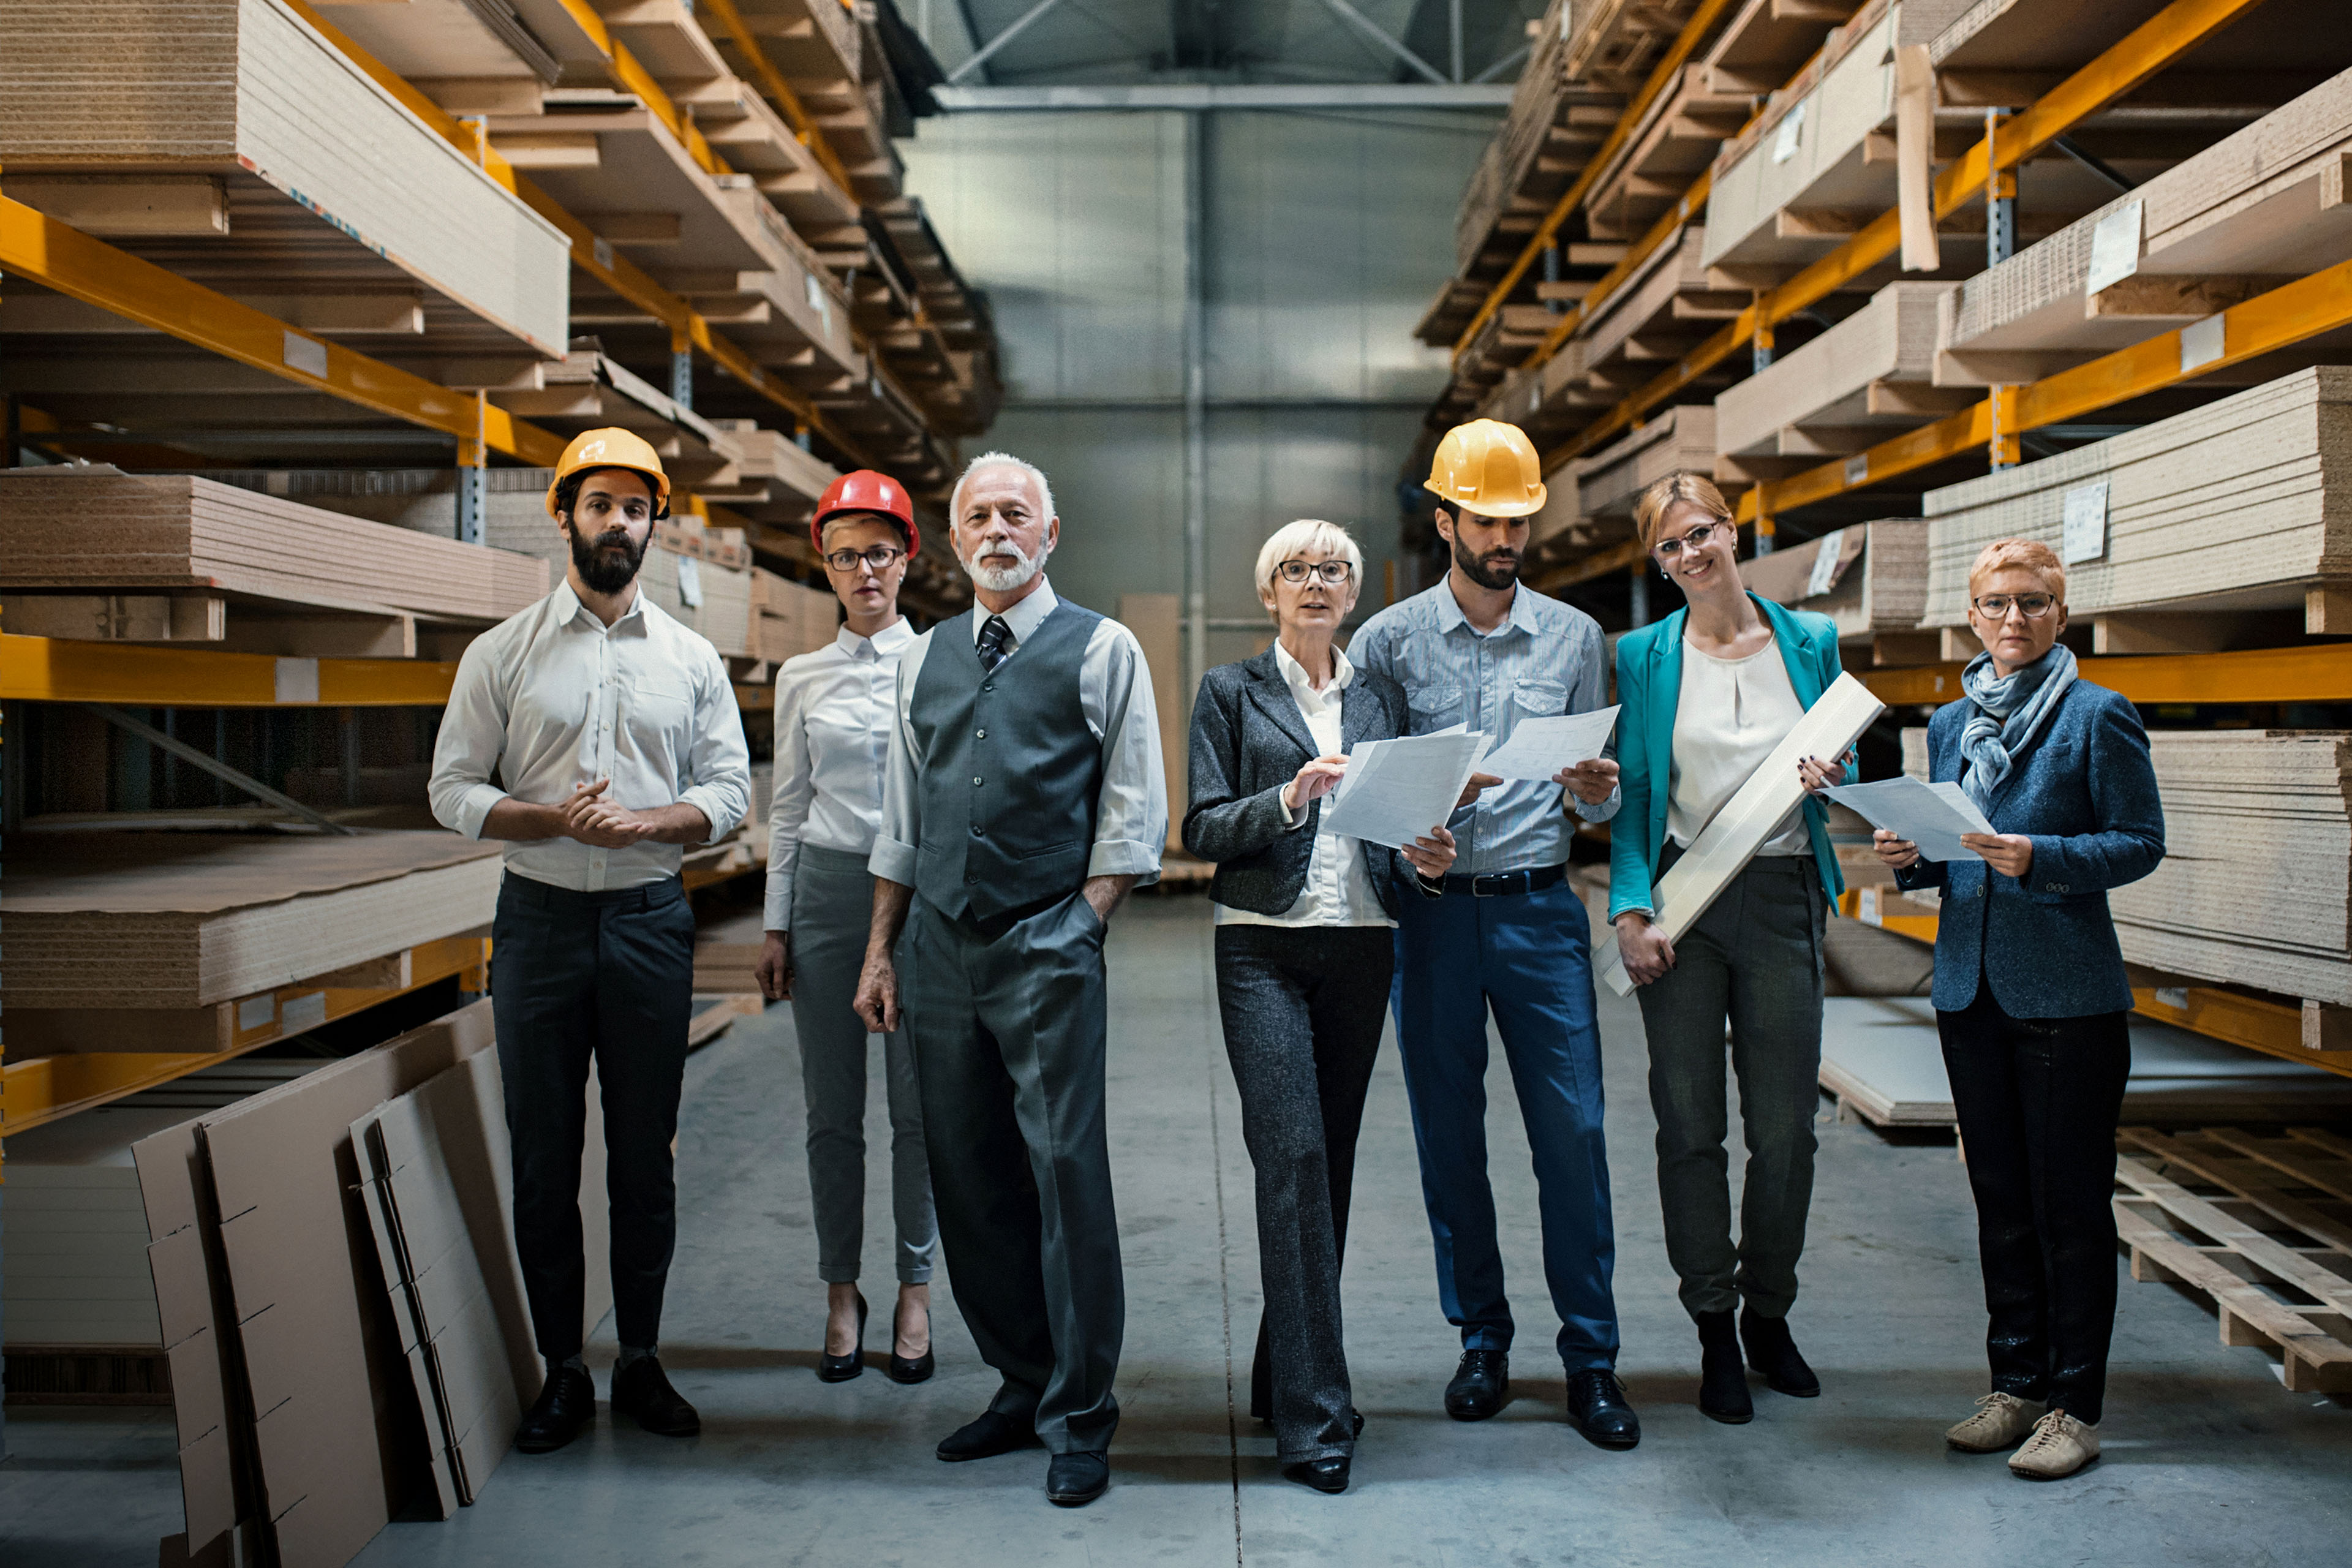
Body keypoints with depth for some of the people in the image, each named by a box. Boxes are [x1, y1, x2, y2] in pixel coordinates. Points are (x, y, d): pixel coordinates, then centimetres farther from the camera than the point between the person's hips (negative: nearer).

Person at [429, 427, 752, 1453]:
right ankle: (562, 1372, 18)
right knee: (544, 1156, 5)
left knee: (645, 1156, 7)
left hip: (651, 917, 1)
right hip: (540, 916, -1)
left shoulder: (692, 659, 7)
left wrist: (642, 822, -14)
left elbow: (729, 791, 4)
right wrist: (554, 818, -16)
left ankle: (640, 1363, 21)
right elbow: (452, 791, 1)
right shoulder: (501, 654, 3)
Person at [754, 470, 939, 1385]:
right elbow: (788, 807, 11)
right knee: (832, 1108, 6)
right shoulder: (802, 678, 8)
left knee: (919, 1104, 2)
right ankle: (840, 1296, 19)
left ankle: (914, 1293, 16)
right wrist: (776, 925, 7)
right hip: (827, 891, 2)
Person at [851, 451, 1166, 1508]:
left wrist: (1080, 928, -8)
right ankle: (1021, 1387, 25)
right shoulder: (925, 659, 15)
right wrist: (880, 951, 13)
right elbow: (901, 820, 17)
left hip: (1047, 947, -5)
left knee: (1065, 1173, -4)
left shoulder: (1102, 649, 1)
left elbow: (1134, 815, -1)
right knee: (967, 1180, 10)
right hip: (938, 945, 5)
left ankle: (1081, 1420, 8)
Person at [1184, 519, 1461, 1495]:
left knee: (1330, 1160, 7)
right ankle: (1314, 1413, -9)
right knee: (1293, 1157, -12)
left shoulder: (1382, 699, 14)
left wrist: (1425, 862, -6)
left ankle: (1285, 1378, 22)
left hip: (1361, 948, 4)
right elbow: (1203, 828, -2)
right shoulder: (1232, 692, 5)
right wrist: (1288, 800, -17)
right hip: (1264, 946, -4)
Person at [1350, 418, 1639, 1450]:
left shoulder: (1573, 637, 9)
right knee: (1449, 1135, 7)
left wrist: (1595, 794, -12)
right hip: (1432, 909, 0)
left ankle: (1591, 1358, 11)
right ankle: (1482, 1338, 23)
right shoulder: (1388, 640, 3)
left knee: (1573, 1131, -1)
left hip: (1542, 908, 1)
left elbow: (1597, 802, 11)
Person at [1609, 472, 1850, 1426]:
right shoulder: (1643, 656, 4)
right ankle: (1715, 1331, 17)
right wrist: (1630, 910, -9)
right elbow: (1630, 792, 2)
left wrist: (1827, 775, -7)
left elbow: (1841, 764, 17)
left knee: (1785, 1125, 5)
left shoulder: (1811, 641, 8)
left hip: (1784, 896, 1)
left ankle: (1770, 1316, 25)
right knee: (1690, 1125, 2)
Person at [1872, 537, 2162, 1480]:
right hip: (1971, 988, 6)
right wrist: (1910, 860, -3)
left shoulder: (2098, 717, -5)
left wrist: (2040, 857, -21)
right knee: (2000, 1198, 13)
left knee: (2070, 1201, 2)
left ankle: (2073, 1405, 13)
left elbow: (2142, 842, -8)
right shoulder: (1949, 724, 12)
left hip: (2068, 995, -5)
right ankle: (2015, 1384, 25)